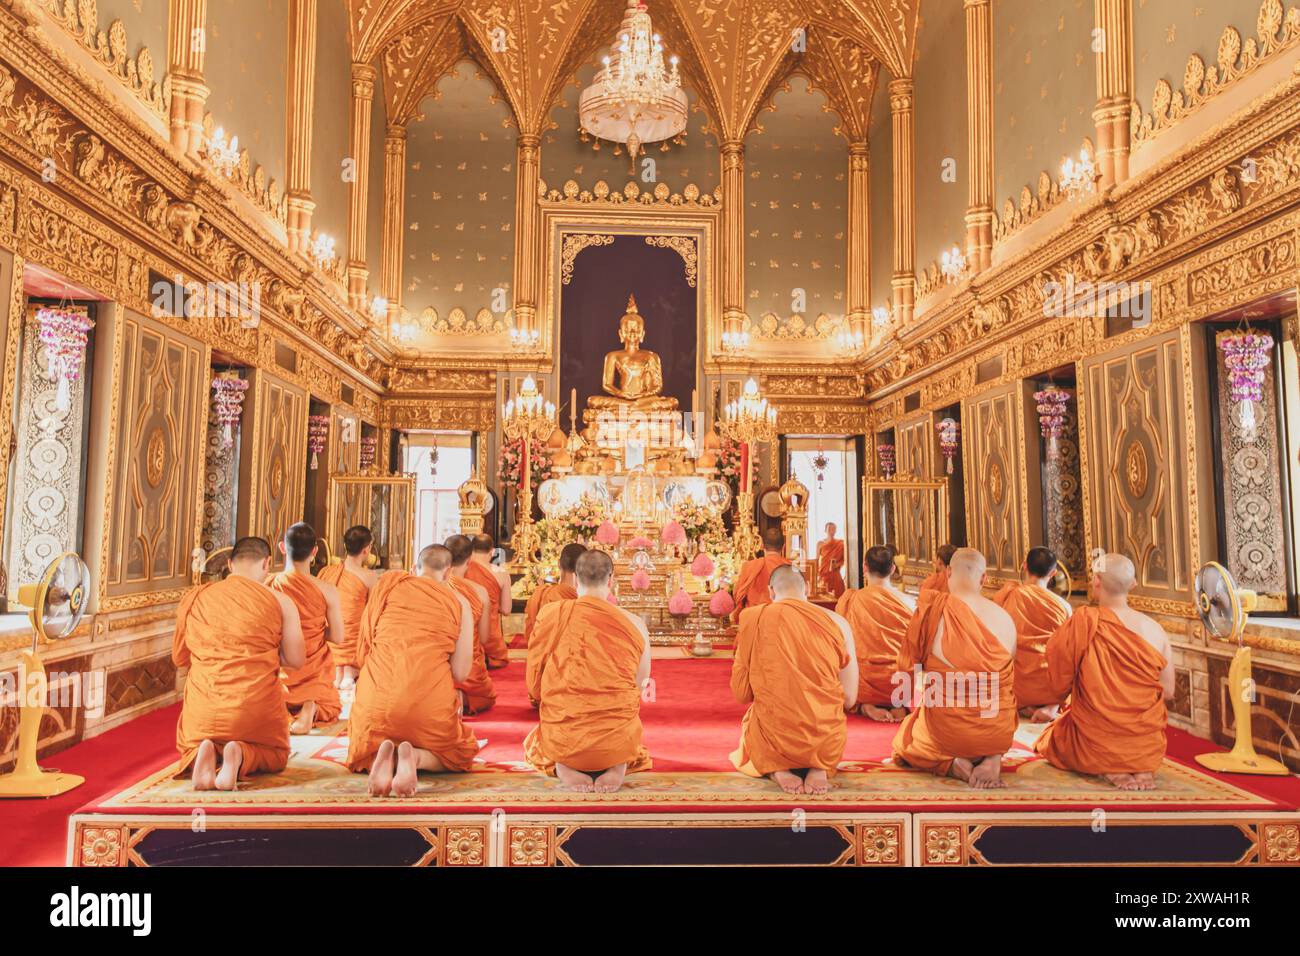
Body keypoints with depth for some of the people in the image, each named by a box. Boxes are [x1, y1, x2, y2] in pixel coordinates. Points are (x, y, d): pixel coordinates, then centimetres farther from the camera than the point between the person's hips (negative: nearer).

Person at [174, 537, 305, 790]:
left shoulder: (193, 599, 3)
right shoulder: (280, 602, -5)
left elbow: (179, 658, 15)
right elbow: (296, 660, -2)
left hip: (204, 709, 2)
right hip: (257, 707, -2)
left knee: (188, 749, 34)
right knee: (276, 756, 27)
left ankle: (200, 755, -3)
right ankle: (242, 756, -7)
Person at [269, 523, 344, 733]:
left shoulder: (269, 585, -11)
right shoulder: (327, 590, -17)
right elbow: (337, 637, -9)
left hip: (280, 673, 3)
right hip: (315, 675, -2)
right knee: (331, 707, 25)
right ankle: (311, 710, -11)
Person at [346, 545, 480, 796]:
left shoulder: (388, 582, 9)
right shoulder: (459, 603, 6)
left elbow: (362, 651, 14)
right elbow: (460, 672, 1)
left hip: (378, 696, 1)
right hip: (431, 703, -1)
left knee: (363, 756, 31)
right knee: (459, 756, 26)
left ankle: (379, 757, -6)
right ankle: (414, 757, -7)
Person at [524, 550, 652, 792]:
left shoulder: (549, 614, -7)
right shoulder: (634, 624, -7)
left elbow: (533, 684, 1)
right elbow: (641, 685, 4)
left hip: (561, 739, 0)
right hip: (617, 741, 0)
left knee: (533, 743, 37)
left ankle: (564, 766, 2)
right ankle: (617, 766, 2)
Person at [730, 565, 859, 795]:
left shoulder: (752, 618, -7)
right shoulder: (837, 622, -4)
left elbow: (741, 694, -2)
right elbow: (849, 698, 0)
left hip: (772, 740, -1)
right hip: (826, 744, 2)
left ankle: (777, 769, 1)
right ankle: (819, 769, 3)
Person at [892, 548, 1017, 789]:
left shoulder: (931, 609, -15)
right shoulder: (1004, 617, -6)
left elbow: (907, 667, -7)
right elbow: (1009, 679, 8)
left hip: (945, 729, -3)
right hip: (999, 735, 4)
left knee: (902, 744, 27)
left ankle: (952, 764, -1)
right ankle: (991, 759, 5)